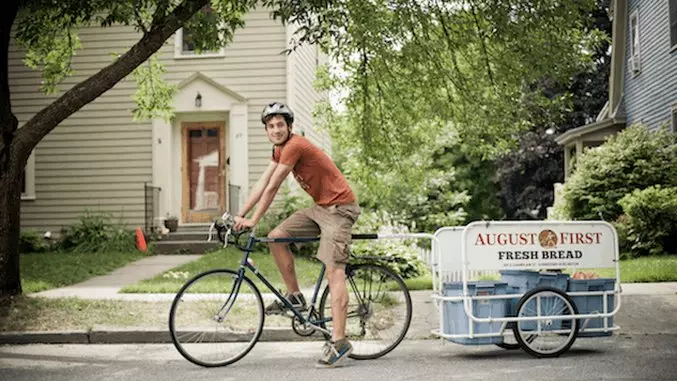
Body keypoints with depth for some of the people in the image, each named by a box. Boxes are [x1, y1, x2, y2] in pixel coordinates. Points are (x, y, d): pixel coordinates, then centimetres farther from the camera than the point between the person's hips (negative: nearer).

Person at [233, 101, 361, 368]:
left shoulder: (294, 146, -19)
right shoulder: (280, 148, 11)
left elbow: (272, 188, -17)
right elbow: (262, 183, 12)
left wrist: (253, 221, -12)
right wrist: (240, 215, 7)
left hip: (338, 207, -10)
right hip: (320, 207, 10)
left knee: (334, 270, -16)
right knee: (276, 237, 3)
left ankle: (339, 341, -19)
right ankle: (294, 296, 14)